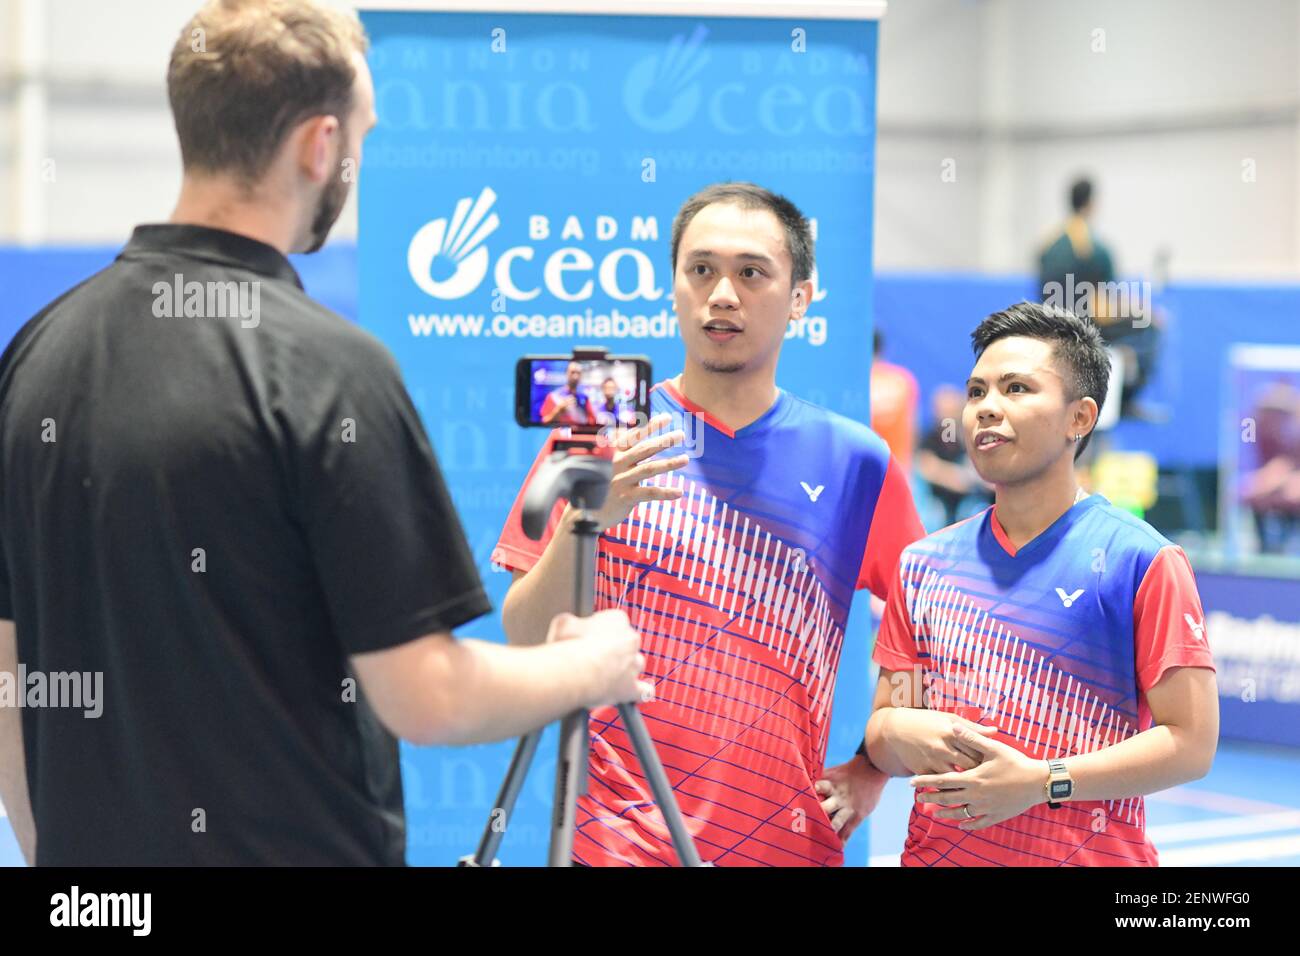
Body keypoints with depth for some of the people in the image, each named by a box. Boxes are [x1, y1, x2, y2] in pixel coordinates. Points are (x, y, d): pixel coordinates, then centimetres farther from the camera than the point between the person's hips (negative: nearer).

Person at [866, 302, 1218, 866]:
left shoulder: (1141, 561, -8)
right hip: (934, 852, 4)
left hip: (1087, 856, -4)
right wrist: (900, 734, -13)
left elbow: (1191, 742, -12)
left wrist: (1041, 781, -20)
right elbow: (883, 722, 10)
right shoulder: (925, 563, 7)